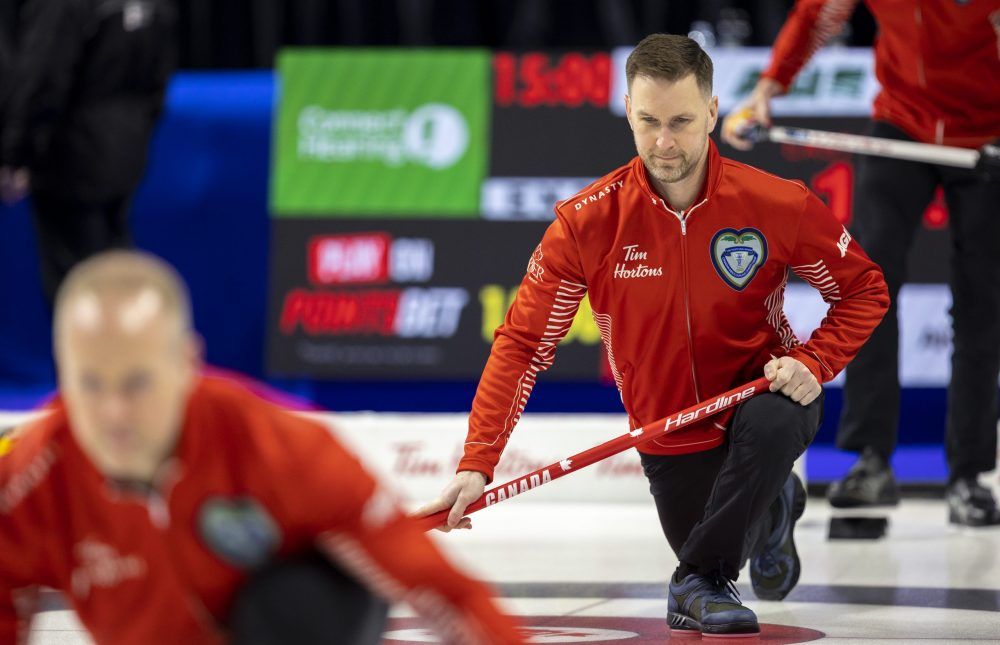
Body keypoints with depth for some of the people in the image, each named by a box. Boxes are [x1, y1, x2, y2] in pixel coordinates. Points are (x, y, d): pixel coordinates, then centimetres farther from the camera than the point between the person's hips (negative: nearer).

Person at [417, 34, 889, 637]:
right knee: (711, 547, 4)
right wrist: (477, 465, -25)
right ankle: (771, 508, 40)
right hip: (670, 436, 2)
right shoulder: (588, 221, -17)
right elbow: (523, 342, -16)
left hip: (762, 391, -2)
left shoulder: (777, 204, -18)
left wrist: (813, 363, -23)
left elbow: (864, 289, -4)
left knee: (773, 422, -35)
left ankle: (699, 584, -15)